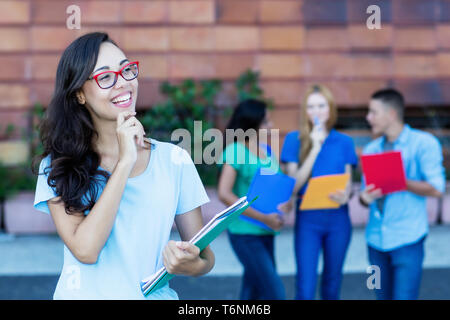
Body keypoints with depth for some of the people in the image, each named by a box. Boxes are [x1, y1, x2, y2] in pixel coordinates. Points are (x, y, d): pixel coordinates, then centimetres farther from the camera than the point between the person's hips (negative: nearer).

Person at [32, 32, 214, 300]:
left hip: (154, 295, 1)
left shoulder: (174, 160, 2)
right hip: (84, 293, -1)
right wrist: (125, 162, -13)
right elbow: (85, 249, -14)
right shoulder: (57, 167, 0)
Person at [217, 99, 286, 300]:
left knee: (253, 293, 14)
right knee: (275, 294, -11)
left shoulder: (266, 150, 9)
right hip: (245, 233, -7)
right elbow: (224, 194, -19)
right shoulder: (235, 151, -12)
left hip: (265, 232, 7)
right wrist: (264, 218, -19)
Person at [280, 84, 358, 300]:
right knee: (305, 289, -7)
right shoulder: (294, 139, 1)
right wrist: (315, 148, -13)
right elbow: (294, 184, -7)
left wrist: (345, 195, -15)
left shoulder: (344, 142, 7)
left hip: (338, 218, 2)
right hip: (307, 218, -2)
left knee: (332, 285, 12)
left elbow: (348, 183, 9)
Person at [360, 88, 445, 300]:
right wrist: (365, 197, -7)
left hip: (407, 238, -5)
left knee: (404, 296, -10)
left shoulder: (423, 143, -3)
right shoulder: (371, 149, 14)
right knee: (383, 296, 11)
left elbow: (436, 189, -11)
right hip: (376, 238, 6)